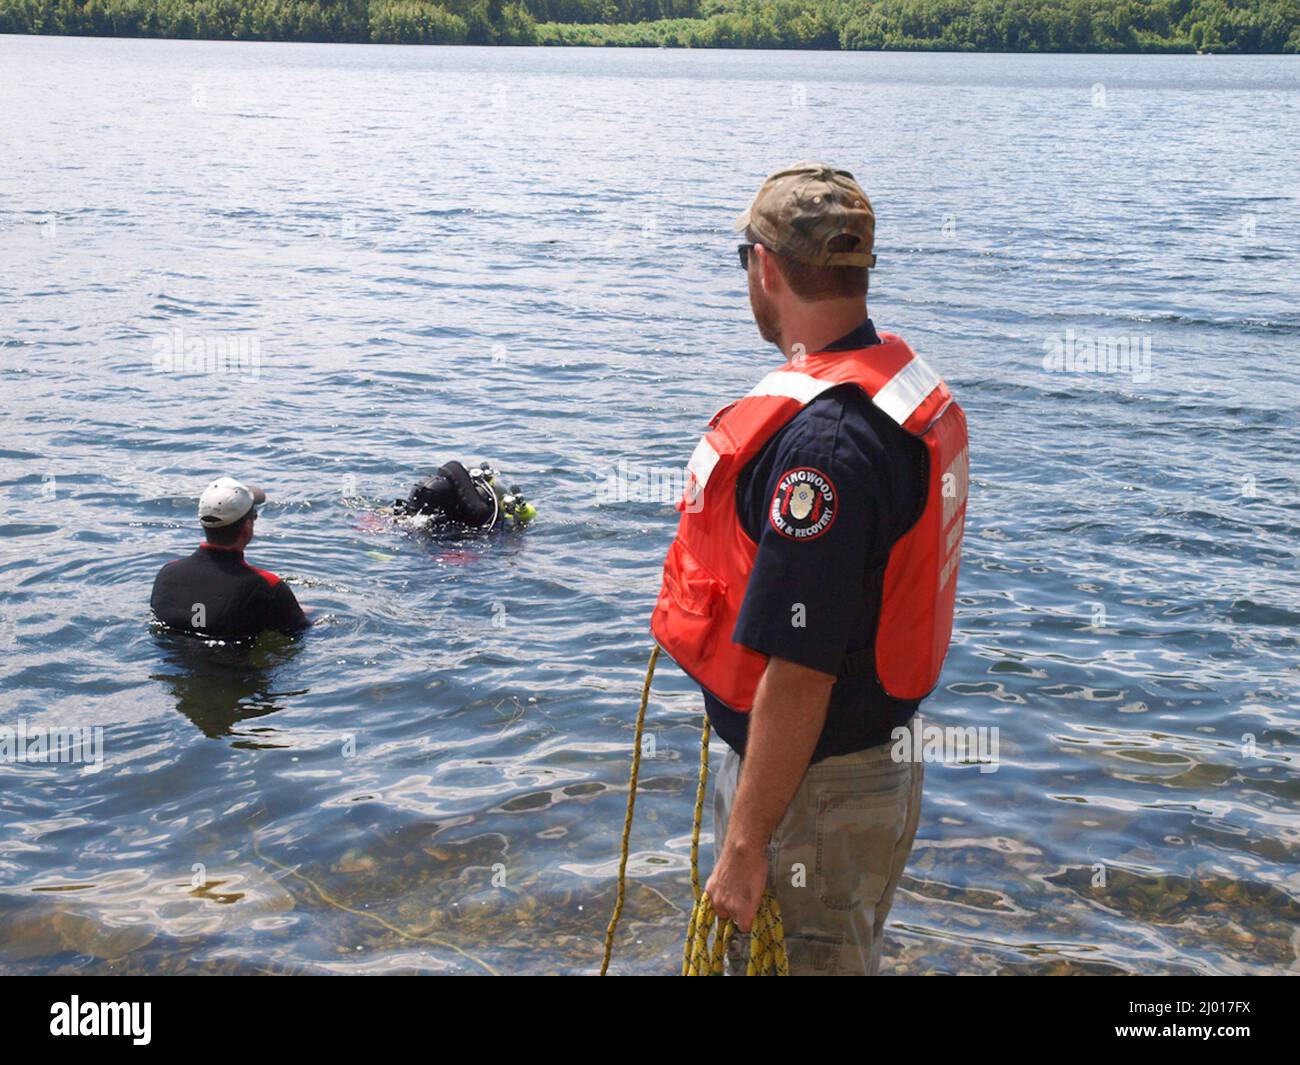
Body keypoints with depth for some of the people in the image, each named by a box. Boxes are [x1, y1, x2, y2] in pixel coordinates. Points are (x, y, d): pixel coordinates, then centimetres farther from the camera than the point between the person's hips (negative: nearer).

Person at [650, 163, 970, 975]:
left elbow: (800, 674, -28)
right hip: (881, 766, 10)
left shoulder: (821, 441, -28)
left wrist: (745, 845, -21)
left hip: (814, 796, -10)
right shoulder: (917, 391, 4)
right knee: (845, 955, 25)